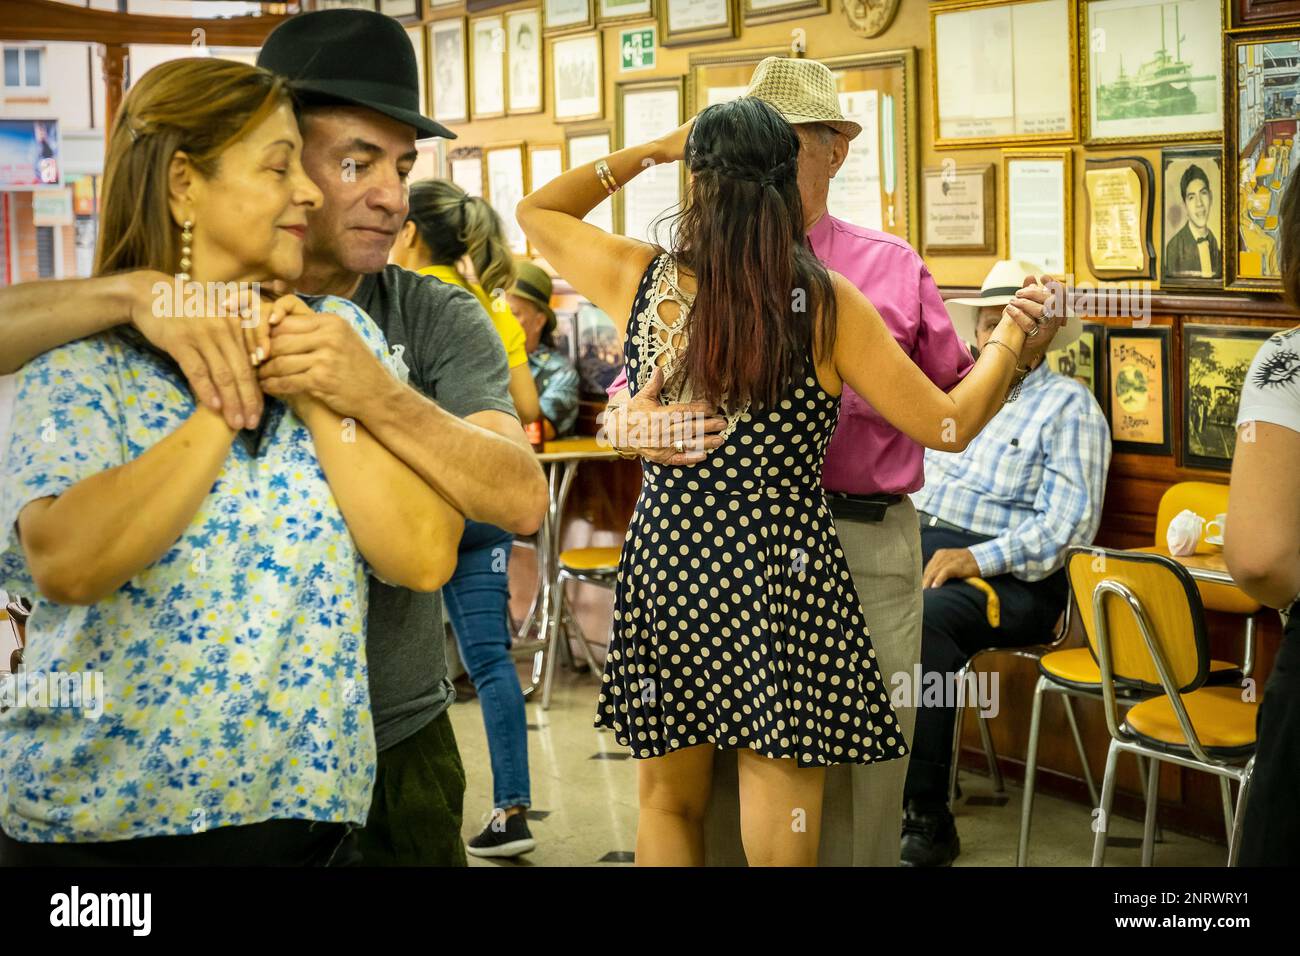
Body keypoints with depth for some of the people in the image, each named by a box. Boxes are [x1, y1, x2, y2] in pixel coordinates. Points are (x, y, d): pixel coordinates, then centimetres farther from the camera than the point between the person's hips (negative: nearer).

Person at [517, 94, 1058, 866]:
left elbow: (536, 212, 16)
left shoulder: (642, 281, -4)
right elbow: (950, 425, -5)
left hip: (666, 568, 3)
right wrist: (1011, 336, 10)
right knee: (779, 840, 6)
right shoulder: (825, 302, -10)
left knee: (669, 806, 21)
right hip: (781, 579, -3)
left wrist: (648, 152, 15)